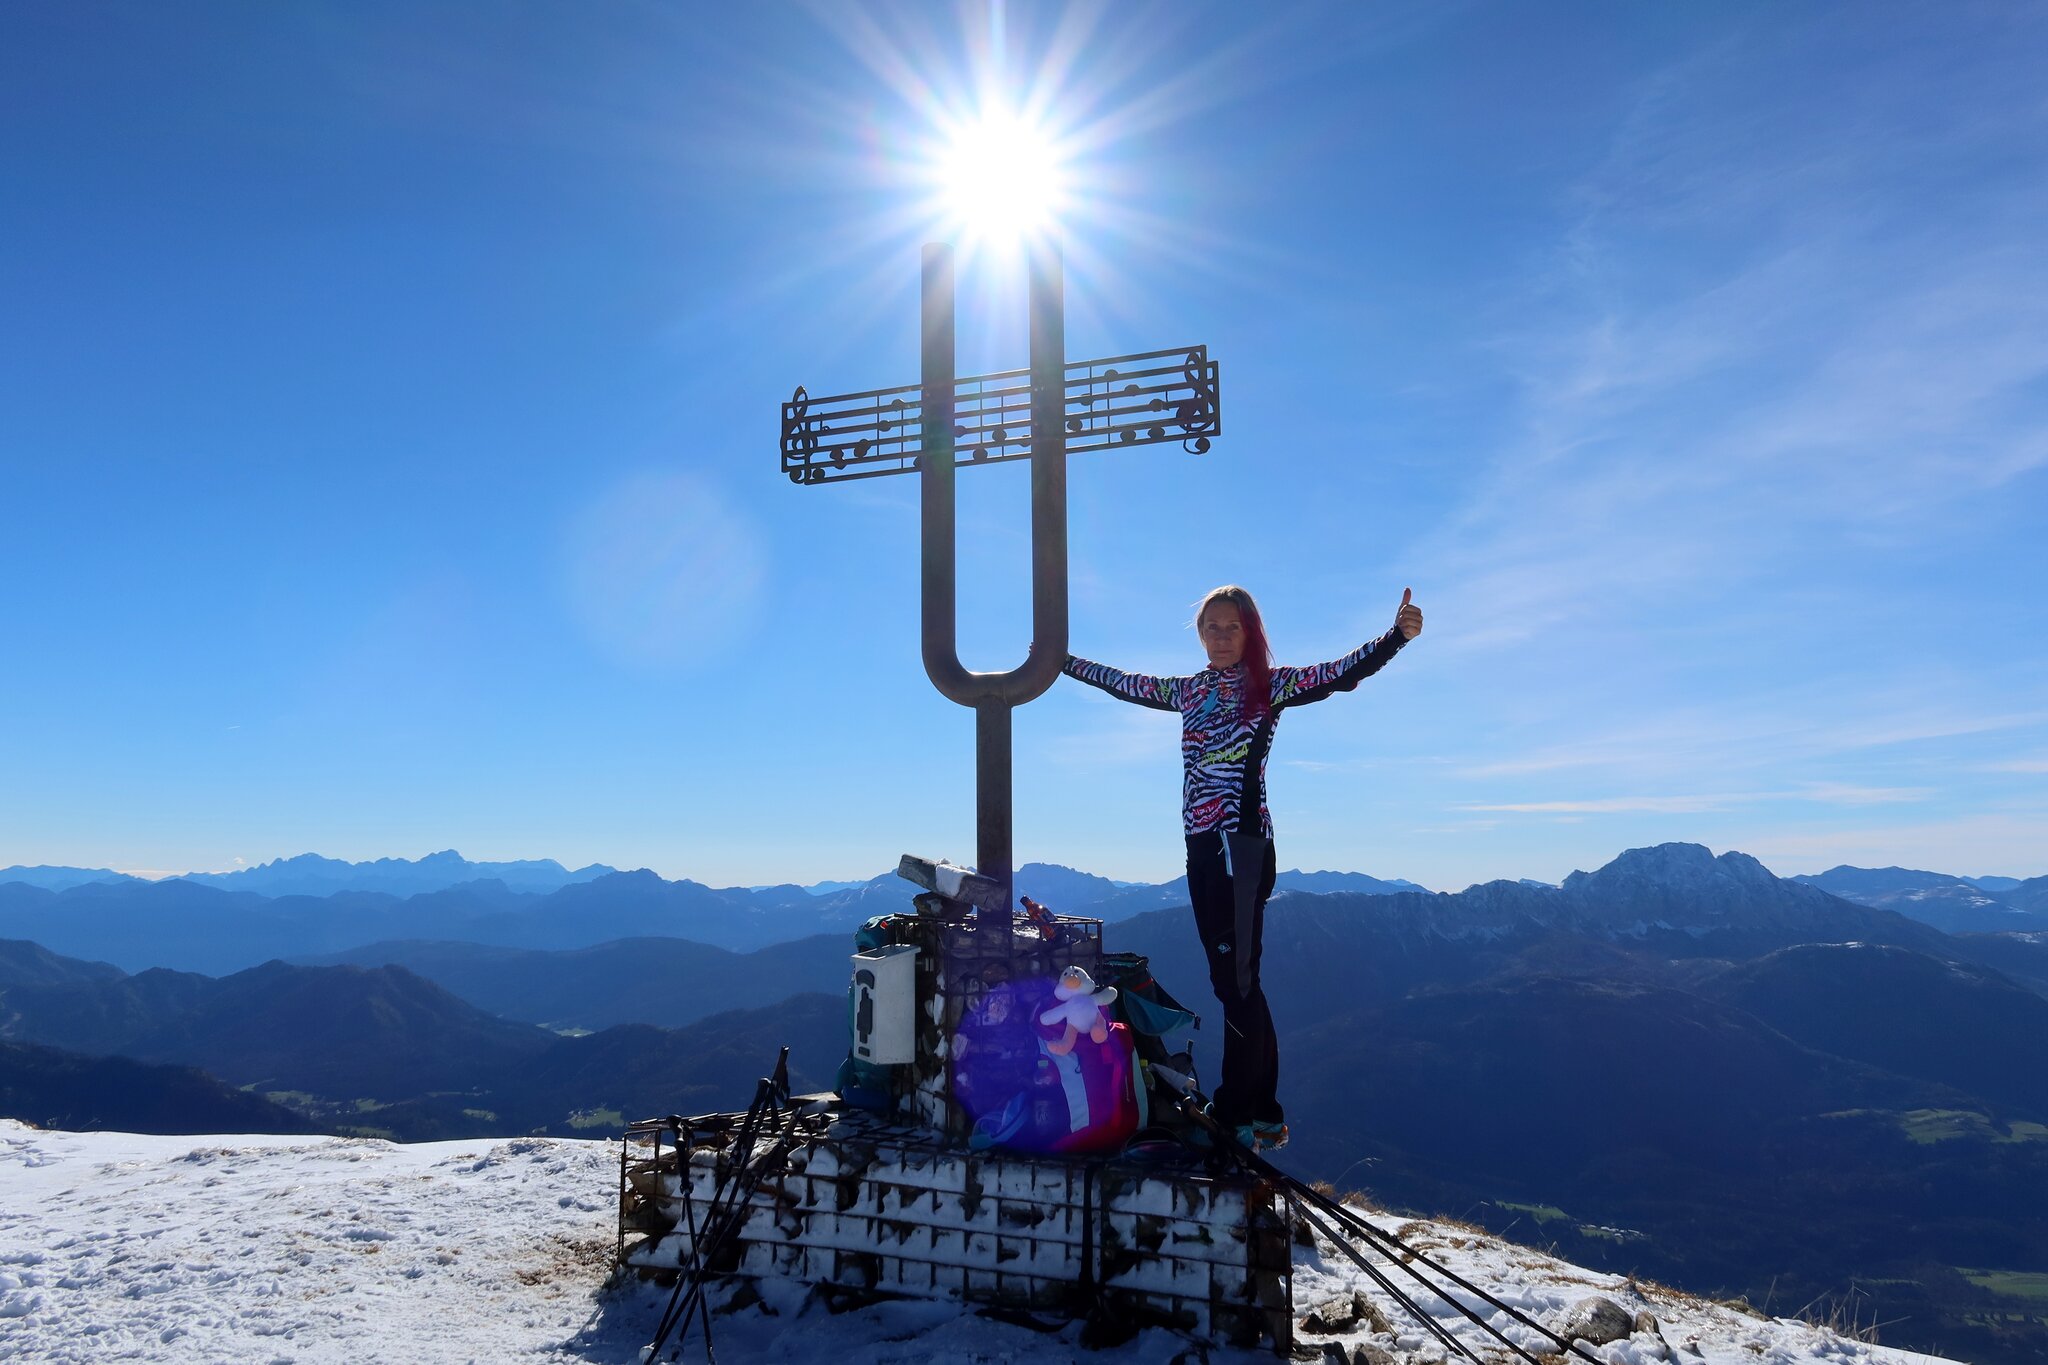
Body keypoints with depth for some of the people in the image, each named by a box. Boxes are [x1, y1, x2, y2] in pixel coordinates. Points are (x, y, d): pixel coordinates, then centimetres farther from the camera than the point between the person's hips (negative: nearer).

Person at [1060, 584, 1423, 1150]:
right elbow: (1123, 683, 28)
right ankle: (1262, 1116, 14)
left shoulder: (1268, 686, -1)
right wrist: (1064, 661, 36)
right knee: (1230, 980, 7)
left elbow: (1341, 674, -14)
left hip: (1243, 844, -6)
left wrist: (1396, 635, -29)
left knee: (1237, 979, -8)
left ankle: (1237, 1116, -1)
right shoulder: (1190, 690, 16)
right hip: (1201, 847, 6)